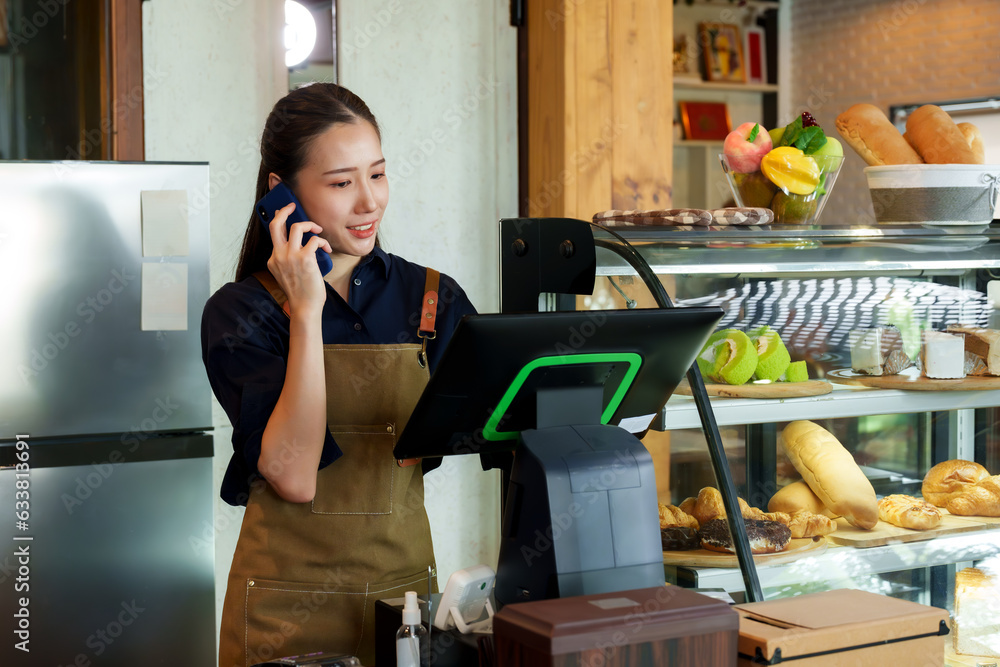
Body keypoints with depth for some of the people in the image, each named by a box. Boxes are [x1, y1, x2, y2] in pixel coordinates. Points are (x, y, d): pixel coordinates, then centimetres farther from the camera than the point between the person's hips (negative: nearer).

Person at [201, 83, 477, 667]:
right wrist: (306, 312, -19)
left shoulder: (434, 299, 3)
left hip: (407, 586, 3)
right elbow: (294, 476, -19)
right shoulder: (242, 312, -6)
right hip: (287, 600, -3)